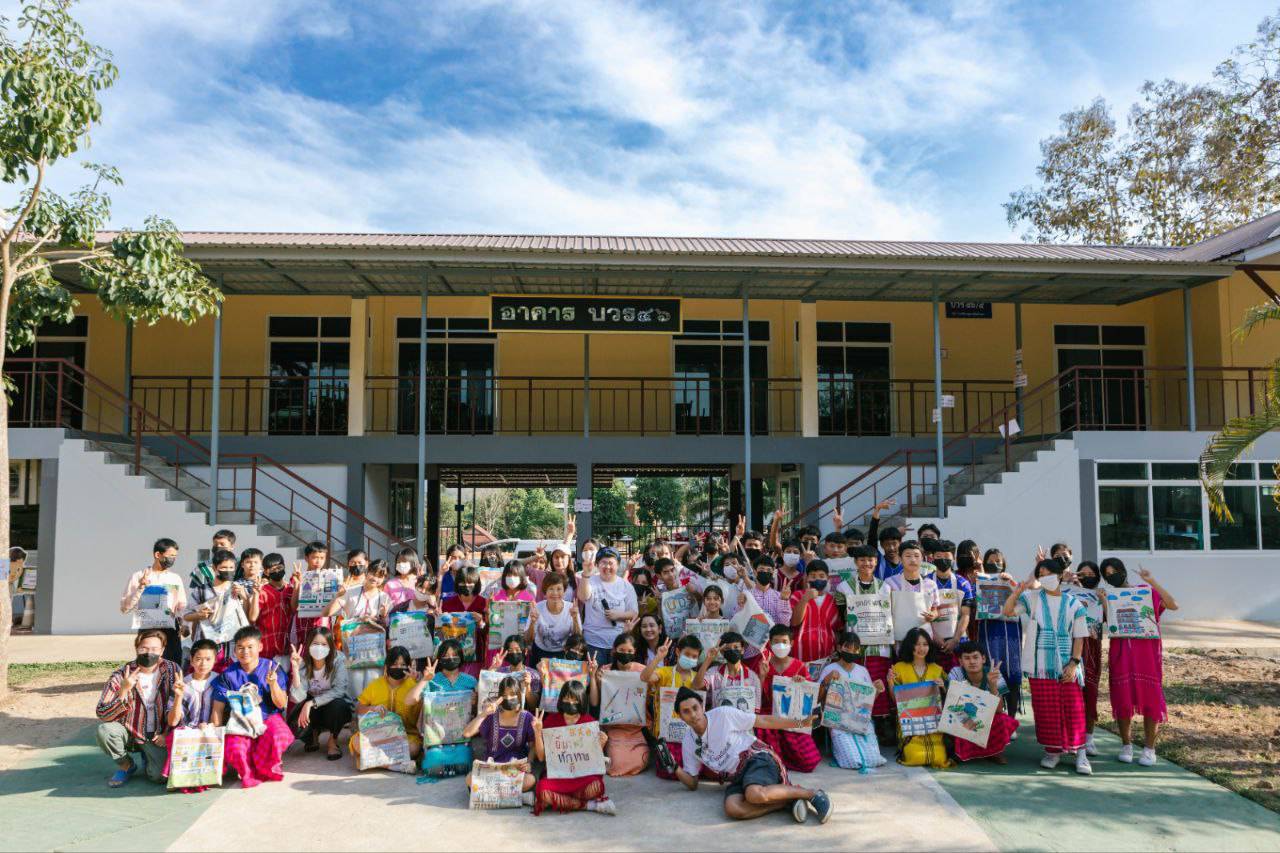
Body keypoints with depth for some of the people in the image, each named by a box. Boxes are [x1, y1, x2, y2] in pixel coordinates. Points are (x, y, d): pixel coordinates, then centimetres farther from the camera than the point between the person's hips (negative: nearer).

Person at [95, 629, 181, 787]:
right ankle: (126, 765, -1)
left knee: (161, 775, -23)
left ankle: (147, 758, 15)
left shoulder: (172, 670, -9)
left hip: (157, 735, -1)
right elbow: (102, 714, -21)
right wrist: (123, 692, -35)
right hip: (129, 731, 1)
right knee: (105, 730, -30)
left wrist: (168, 733, -9)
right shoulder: (121, 674, -13)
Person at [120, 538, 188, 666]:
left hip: (171, 630, 3)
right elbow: (124, 608, -1)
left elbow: (182, 606, 10)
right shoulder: (138, 577, 3)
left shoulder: (175, 578, 12)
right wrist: (140, 589, -12)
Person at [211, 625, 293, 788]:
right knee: (234, 750, -31)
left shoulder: (271, 668, -4)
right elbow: (218, 709, 5)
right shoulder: (228, 674, -1)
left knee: (277, 738, -33)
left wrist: (273, 683, -22)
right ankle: (249, 772, 4)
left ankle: (265, 768, -1)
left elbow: (281, 704, -6)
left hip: (268, 719, -1)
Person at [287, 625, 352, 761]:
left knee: (337, 704, -36)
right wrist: (295, 668, -32)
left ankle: (333, 741, -7)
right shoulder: (303, 664, -13)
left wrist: (311, 703, -35)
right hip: (313, 710, 2)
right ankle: (314, 733, 12)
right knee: (296, 726, -26)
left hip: (337, 708, -2)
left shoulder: (338, 660, -19)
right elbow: (299, 698, -24)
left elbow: (339, 690, -28)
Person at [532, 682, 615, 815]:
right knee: (542, 790, -33)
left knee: (596, 787, -35)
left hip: (584, 774, -1)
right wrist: (537, 732, -11)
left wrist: (601, 744, -14)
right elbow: (541, 757, 1)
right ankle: (589, 805, -17)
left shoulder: (590, 722, 2)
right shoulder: (551, 720, 4)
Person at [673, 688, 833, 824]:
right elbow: (692, 784, 11)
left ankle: (811, 794, -19)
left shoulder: (722, 714, -5)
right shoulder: (688, 742, 7)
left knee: (755, 794, -39)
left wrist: (801, 723, -7)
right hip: (736, 778, 4)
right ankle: (789, 801, -18)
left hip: (758, 758, -4)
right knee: (732, 809, -32)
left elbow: (763, 721, -1)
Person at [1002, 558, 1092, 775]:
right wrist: (1019, 589, -18)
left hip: (1068, 667, 0)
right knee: (1046, 710, 3)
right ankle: (1052, 751, 16)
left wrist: (1074, 663, -6)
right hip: (1041, 667, 0)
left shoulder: (1073, 604, 6)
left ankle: (1080, 753, 8)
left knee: (1073, 710, -1)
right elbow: (1007, 611, -6)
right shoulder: (1033, 598, 5)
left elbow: (1079, 637, 4)